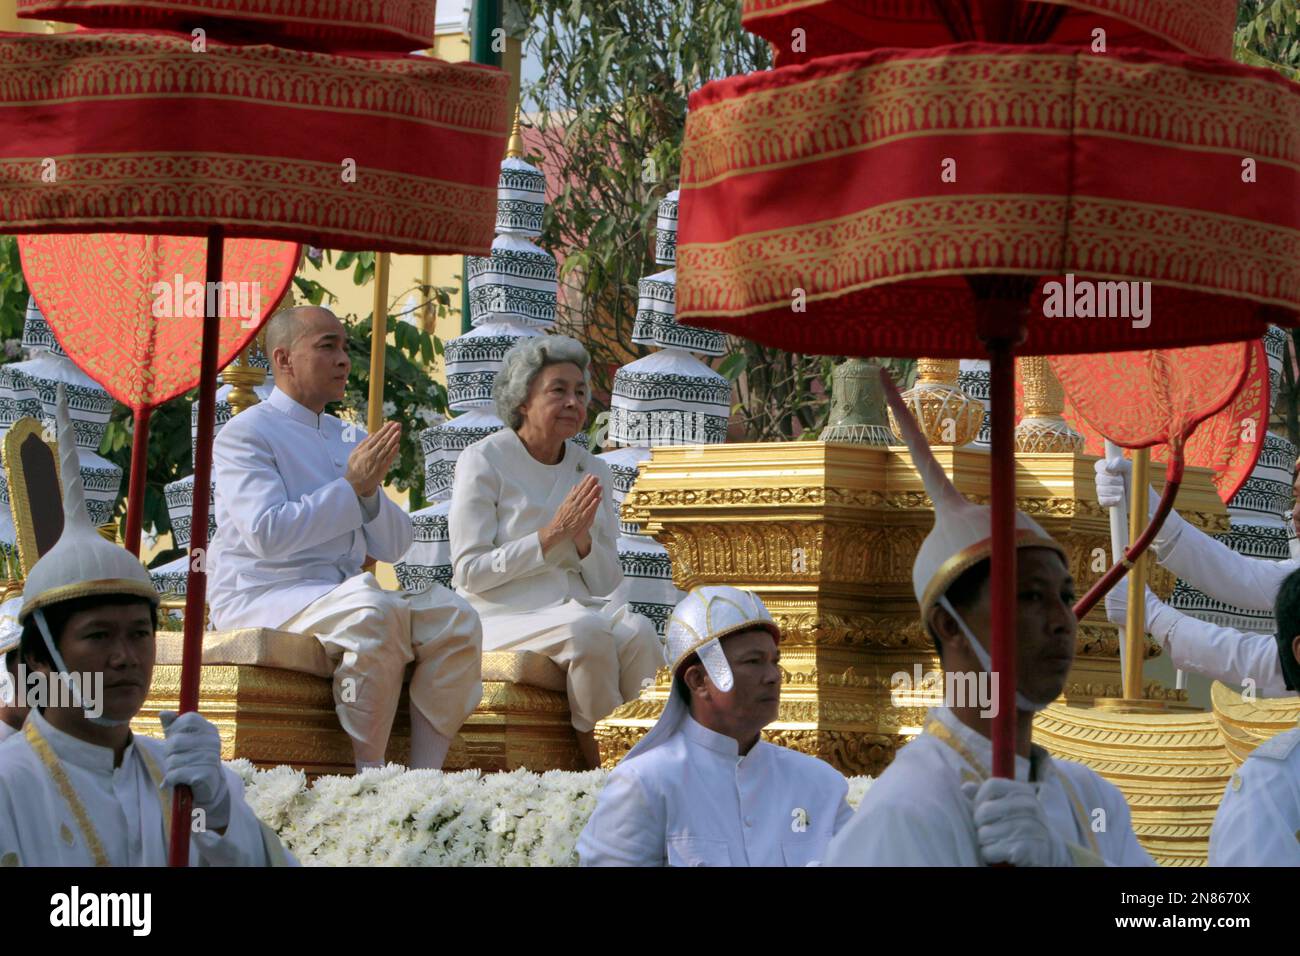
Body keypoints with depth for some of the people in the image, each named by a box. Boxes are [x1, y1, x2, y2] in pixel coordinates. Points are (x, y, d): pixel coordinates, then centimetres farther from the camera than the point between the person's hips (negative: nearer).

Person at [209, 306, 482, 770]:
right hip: (264, 600, -7)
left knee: (454, 617, -18)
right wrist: (351, 486, -13)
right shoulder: (246, 434, -2)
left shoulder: (350, 437, 20)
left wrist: (371, 492, -4)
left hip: (342, 598, 7)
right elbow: (267, 534, -18)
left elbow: (393, 547, 16)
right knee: (374, 610, -35)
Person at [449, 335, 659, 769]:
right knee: (585, 630, -35)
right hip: (505, 616, -5)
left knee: (637, 631, -29)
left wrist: (582, 539, -8)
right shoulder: (484, 461, -2)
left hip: (578, 607, 5)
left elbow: (608, 582, 13)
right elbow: (470, 572, -9)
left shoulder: (591, 470, 14)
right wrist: (553, 534, -14)